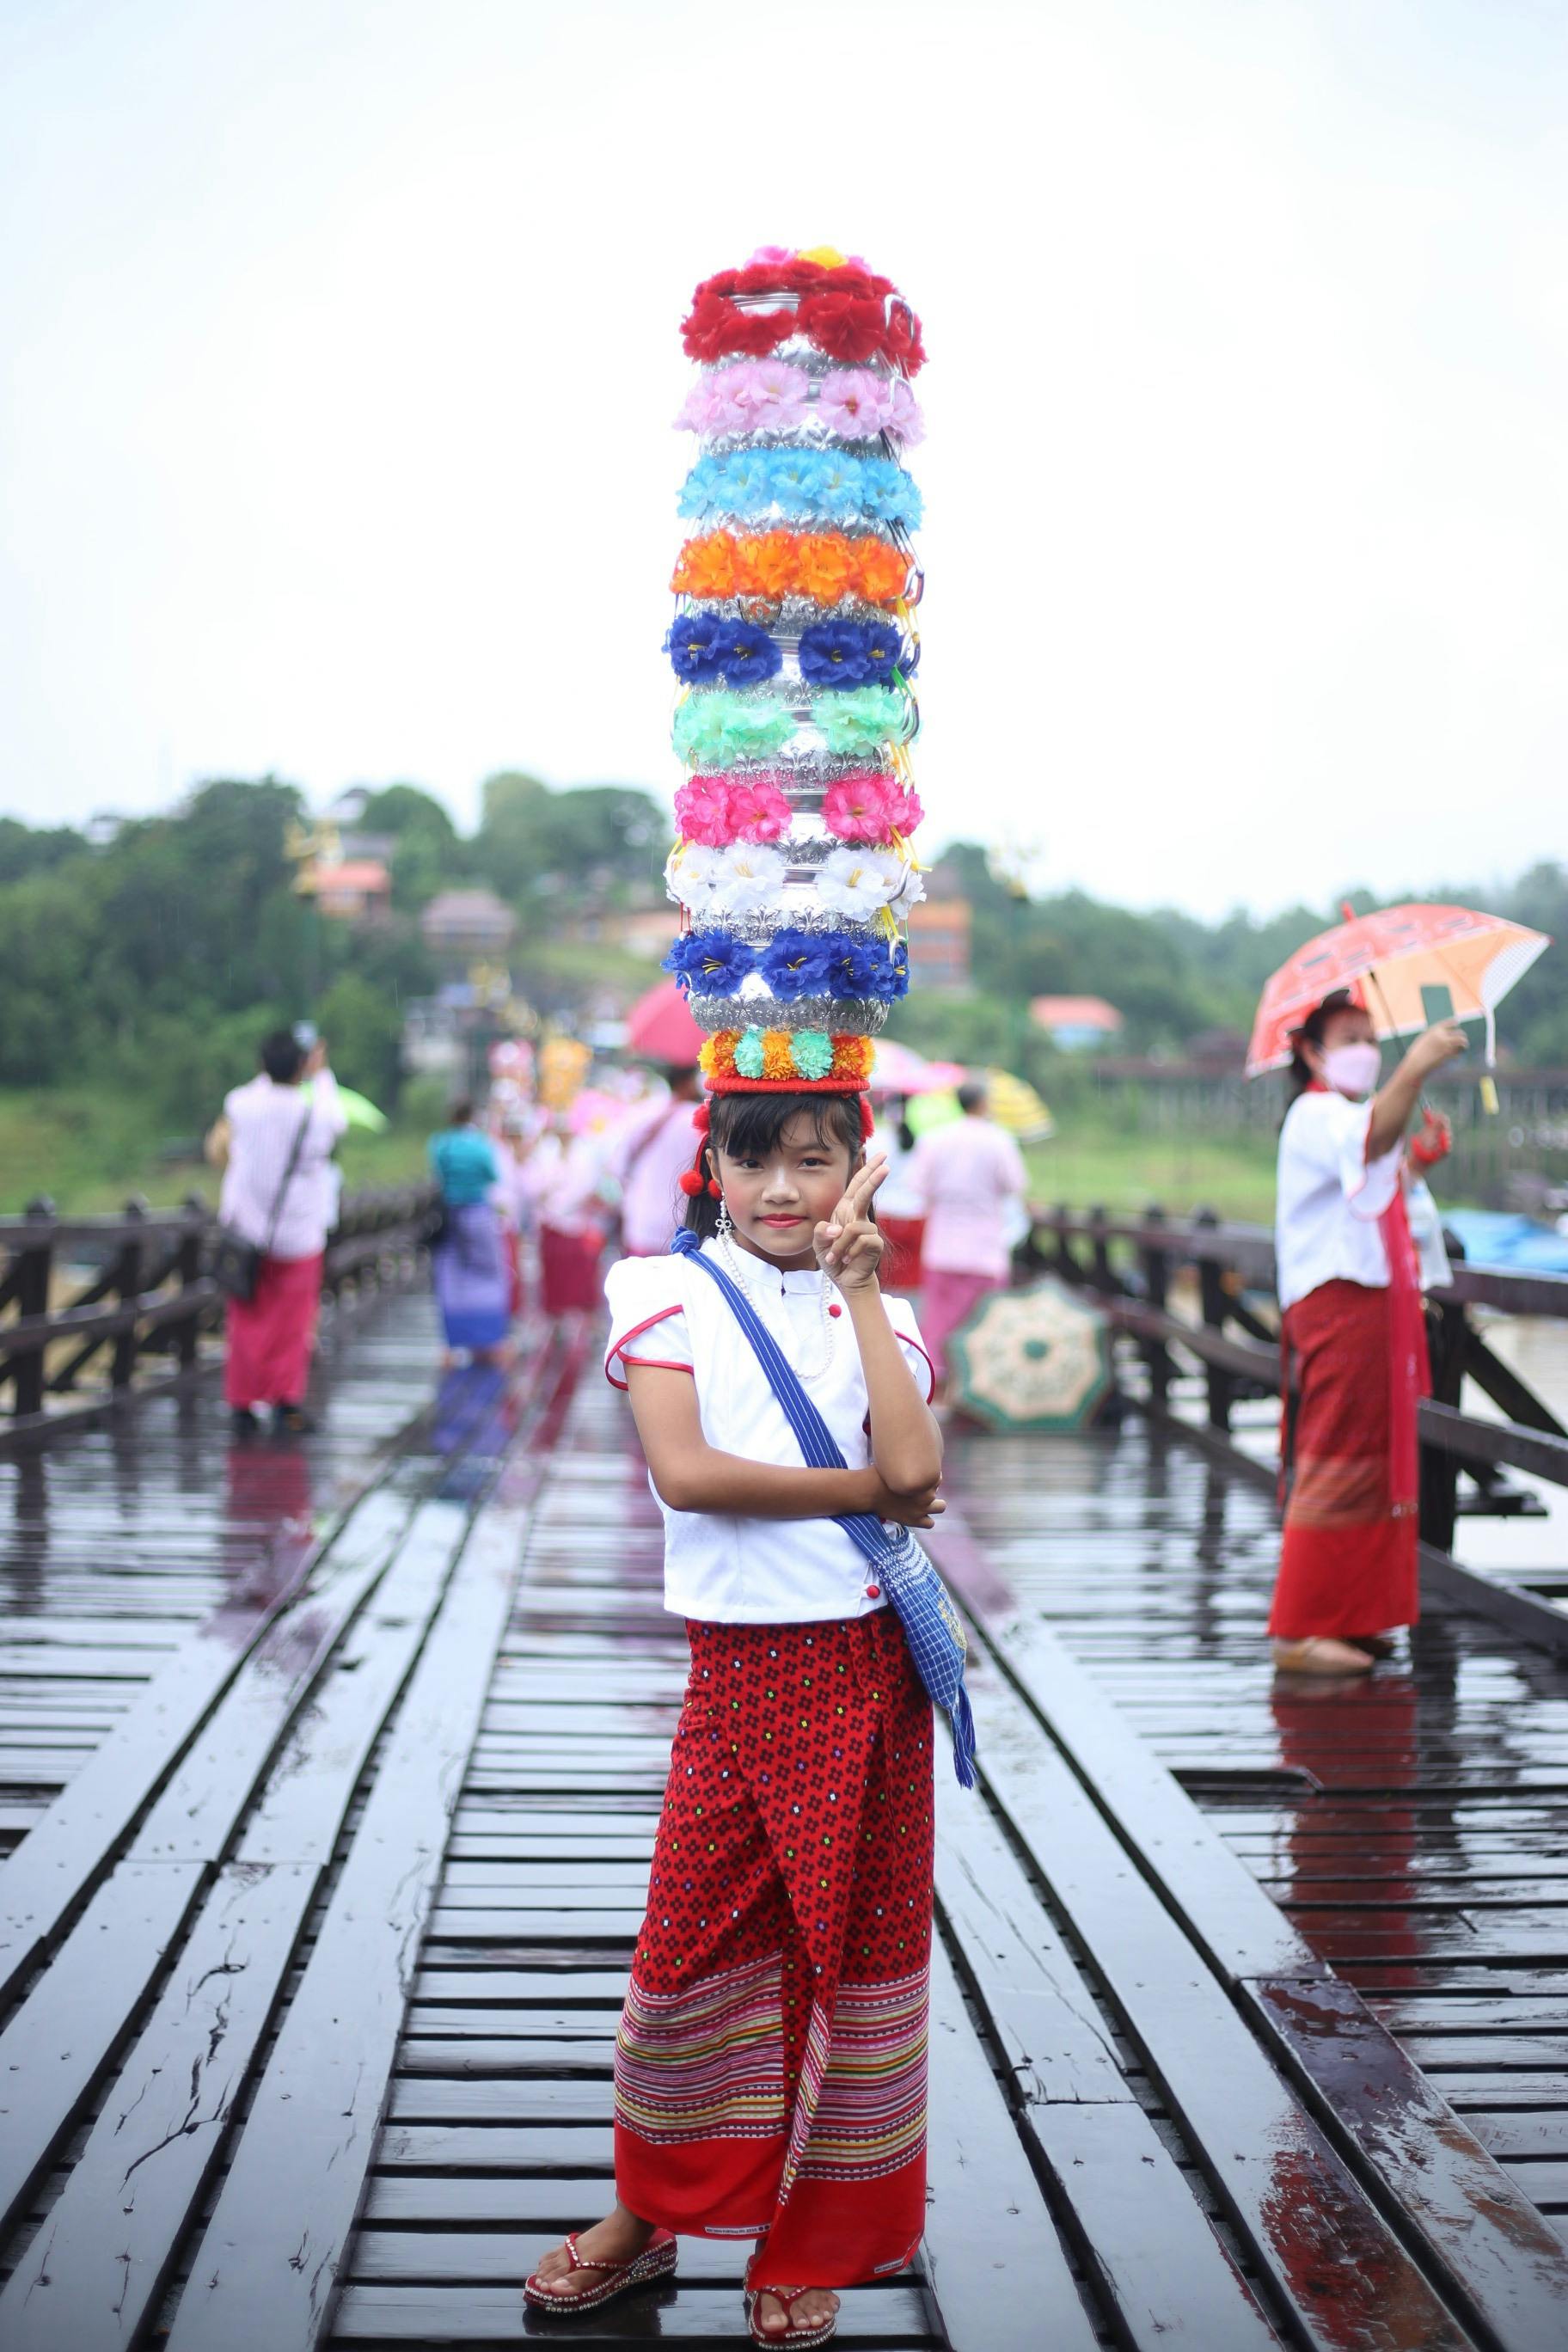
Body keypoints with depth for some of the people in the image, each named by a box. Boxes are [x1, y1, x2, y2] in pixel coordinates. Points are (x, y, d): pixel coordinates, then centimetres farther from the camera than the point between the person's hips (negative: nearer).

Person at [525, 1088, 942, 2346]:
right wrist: (860, 1491, -11)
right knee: (688, 1942, 3)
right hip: (735, 1667, -1)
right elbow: (683, 1470, -14)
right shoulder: (668, 1289, 1)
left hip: (868, 1664, 2)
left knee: (856, 1944, 8)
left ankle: (811, 2241, 26)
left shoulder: (875, 1308, 6)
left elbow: (915, 1466, -13)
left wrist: (859, 1290, -10)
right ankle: (648, 2216, 27)